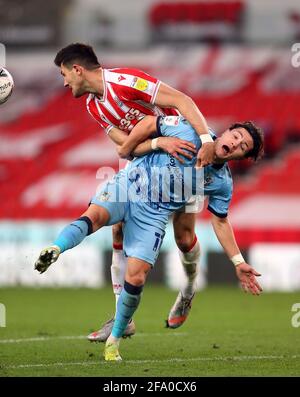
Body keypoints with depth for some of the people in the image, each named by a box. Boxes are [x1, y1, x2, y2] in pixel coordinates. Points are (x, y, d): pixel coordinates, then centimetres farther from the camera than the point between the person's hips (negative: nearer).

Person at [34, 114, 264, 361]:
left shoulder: (222, 182, 2)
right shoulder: (189, 130, -8)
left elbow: (220, 222, 12)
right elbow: (150, 123, 3)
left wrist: (239, 262, 9)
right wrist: (125, 150, 3)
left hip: (153, 215, 1)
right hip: (129, 184, -1)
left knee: (136, 278, -12)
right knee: (94, 215, -35)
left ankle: (114, 341, 7)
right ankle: (55, 250, -61)